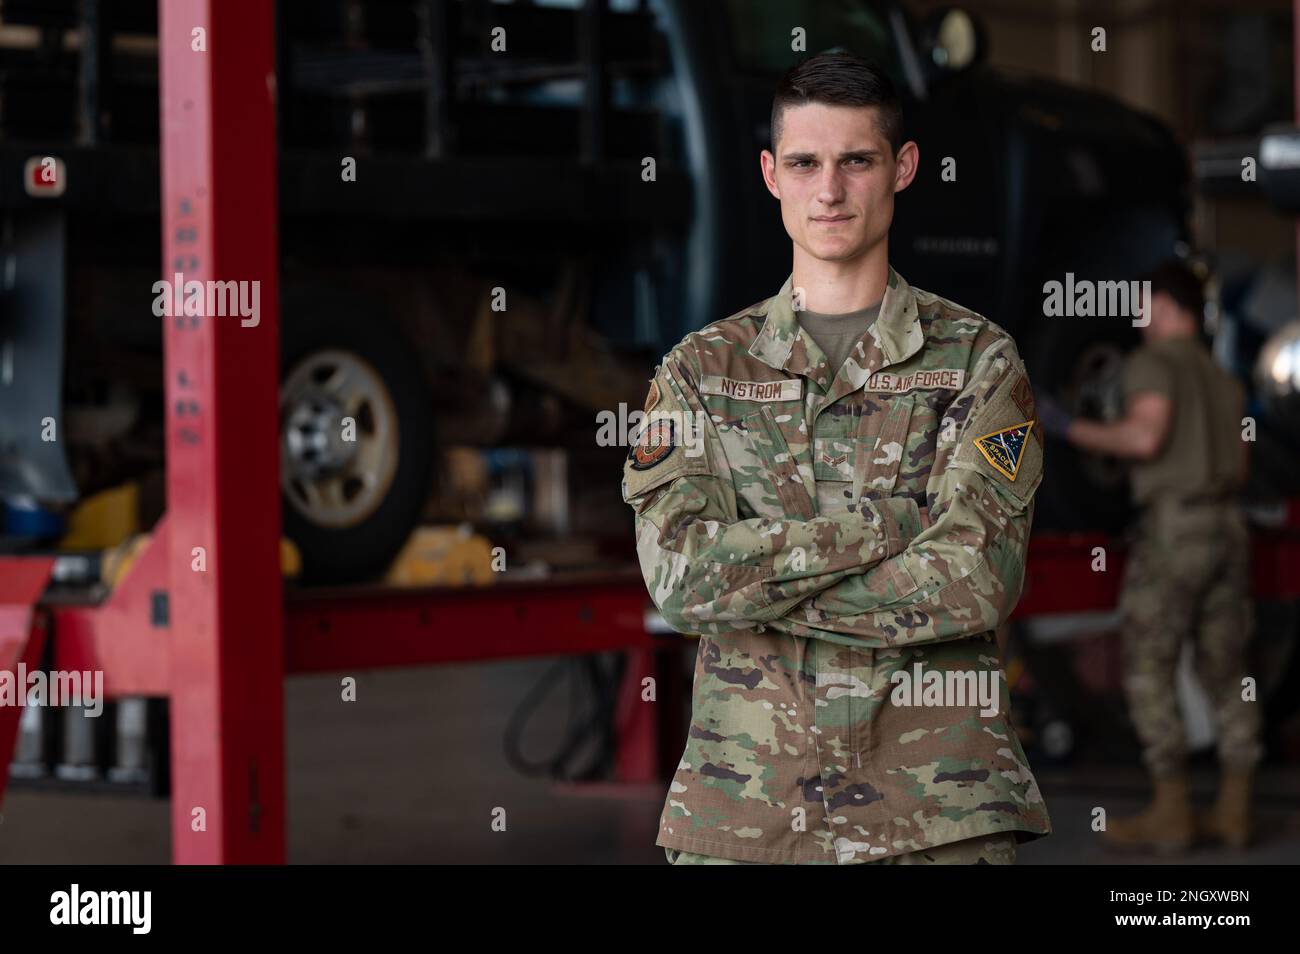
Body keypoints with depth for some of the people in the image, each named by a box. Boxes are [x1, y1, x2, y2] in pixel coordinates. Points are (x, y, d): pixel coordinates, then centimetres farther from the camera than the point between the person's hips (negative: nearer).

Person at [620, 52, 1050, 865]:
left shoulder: (978, 361, 3)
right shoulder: (701, 370, 8)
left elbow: (976, 580, -11)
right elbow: (678, 575, -7)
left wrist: (749, 578, -9)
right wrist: (883, 524, -12)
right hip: (745, 806, 1)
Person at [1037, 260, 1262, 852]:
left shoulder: (1153, 363, -5)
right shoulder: (1224, 381, 20)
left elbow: (1144, 436, -19)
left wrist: (1070, 428, -8)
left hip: (1173, 529, -8)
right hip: (1227, 529, 8)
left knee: (1148, 670, -4)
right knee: (1225, 673, 9)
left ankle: (1170, 814, -8)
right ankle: (1234, 811, 8)